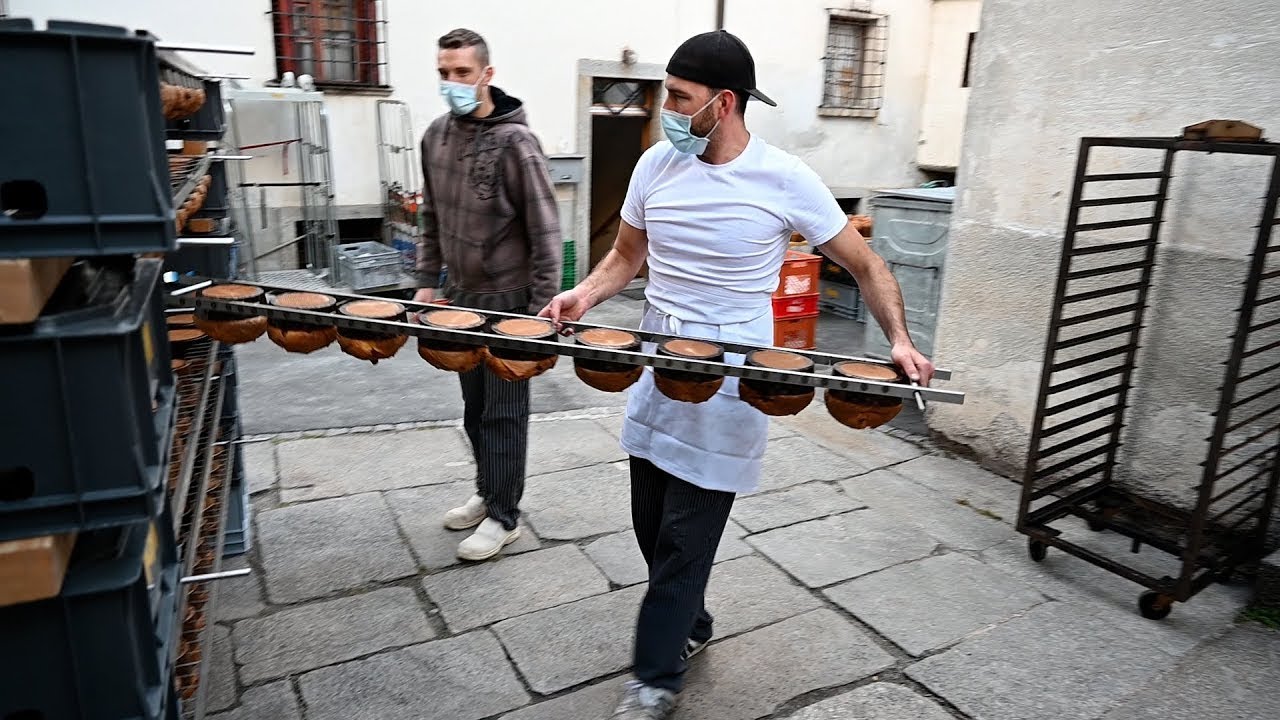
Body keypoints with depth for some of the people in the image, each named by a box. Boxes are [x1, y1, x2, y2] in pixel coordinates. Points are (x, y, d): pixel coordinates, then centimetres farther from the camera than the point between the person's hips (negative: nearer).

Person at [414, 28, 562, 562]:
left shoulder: (513, 141, -16)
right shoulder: (436, 135, 5)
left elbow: (545, 230, -16)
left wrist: (543, 307, -17)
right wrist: (428, 281, 10)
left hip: (508, 302, -7)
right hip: (462, 298, 7)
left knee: (504, 413, 4)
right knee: (474, 408, 17)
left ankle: (503, 517, 18)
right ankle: (487, 494, 35)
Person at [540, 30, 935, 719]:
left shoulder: (785, 180, -12)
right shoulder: (656, 163, 0)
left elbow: (866, 265, -2)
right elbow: (627, 254, 13)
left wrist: (899, 339, -15)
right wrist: (586, 294, -5)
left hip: (729, 378, -5)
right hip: (656, 367, 5)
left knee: (685, 536, 1)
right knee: (650, 522, 15)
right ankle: (690, 624, 41)